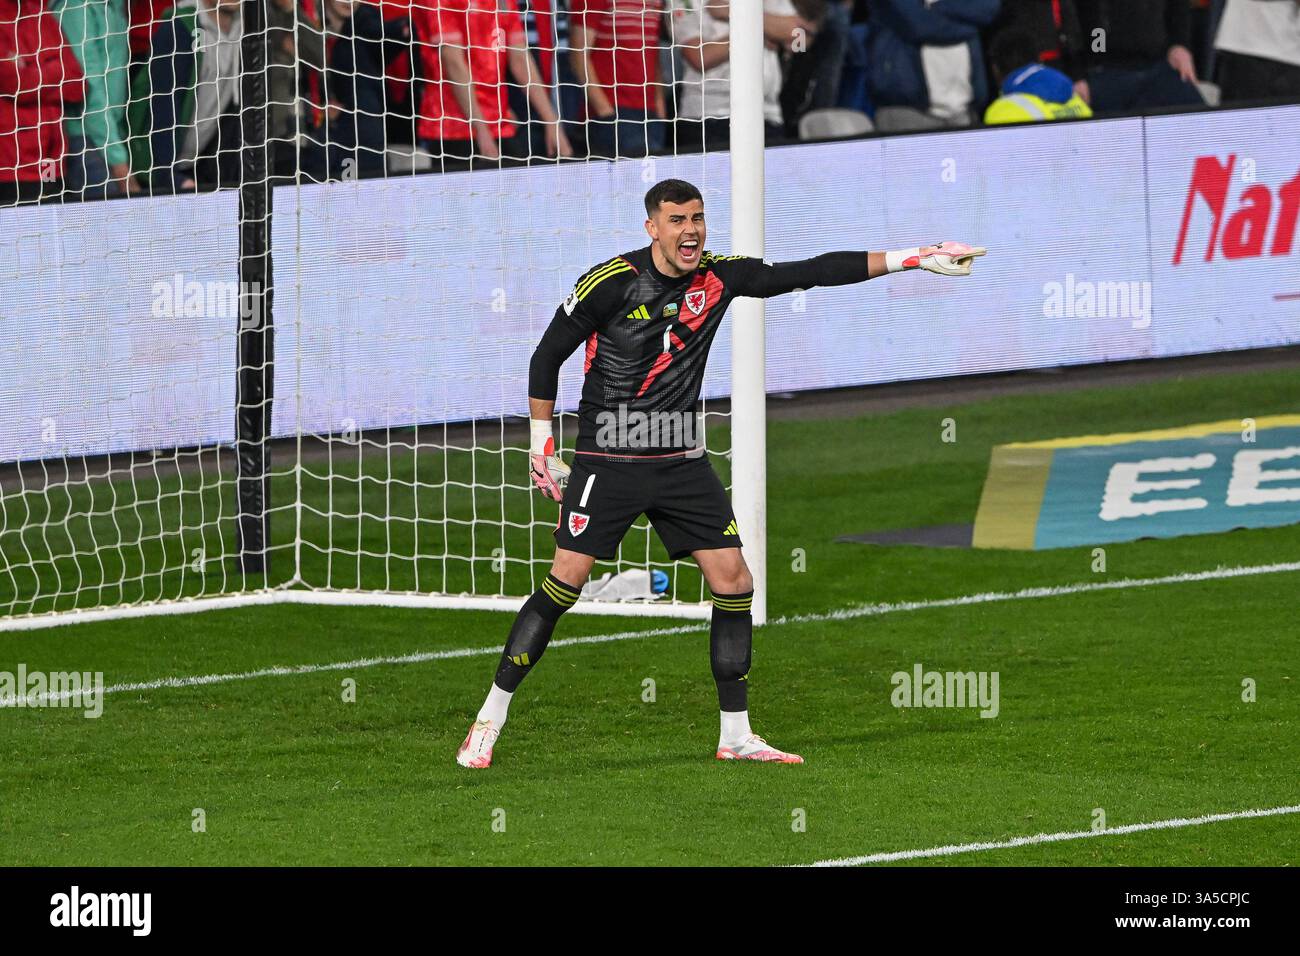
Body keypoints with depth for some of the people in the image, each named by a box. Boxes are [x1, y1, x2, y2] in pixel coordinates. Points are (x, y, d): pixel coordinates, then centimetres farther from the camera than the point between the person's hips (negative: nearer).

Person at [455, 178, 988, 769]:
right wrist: (541, 445, -3)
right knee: (566, 582, -12)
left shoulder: (719, 276, 0)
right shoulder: (610, 283, -12)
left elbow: (812, 273, 0)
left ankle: (736, 735, 7)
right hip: (608, 458, -5)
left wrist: (913, 258, -4)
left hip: (681, 463, 5)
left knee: (733, 581, -3)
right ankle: (490, 717, -1)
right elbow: (547, 355, -2)